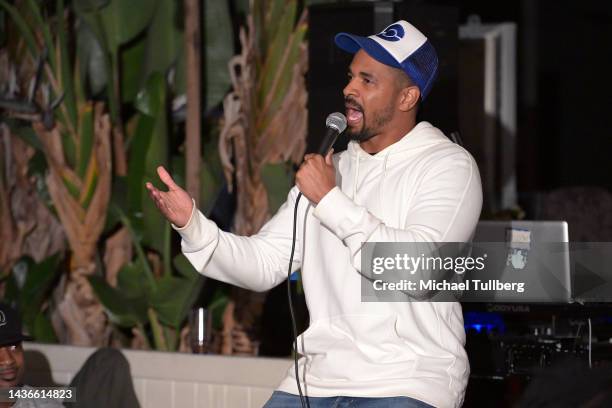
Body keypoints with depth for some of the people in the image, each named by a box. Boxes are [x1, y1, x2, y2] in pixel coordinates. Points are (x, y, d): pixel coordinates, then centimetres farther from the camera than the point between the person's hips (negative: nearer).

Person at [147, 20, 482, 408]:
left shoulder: (448, 166, -5)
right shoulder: (332, 170, 15)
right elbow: (263, 264, 9)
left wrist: (330, 200, -14)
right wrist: (191, 223, -6)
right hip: (319, 377, 6)